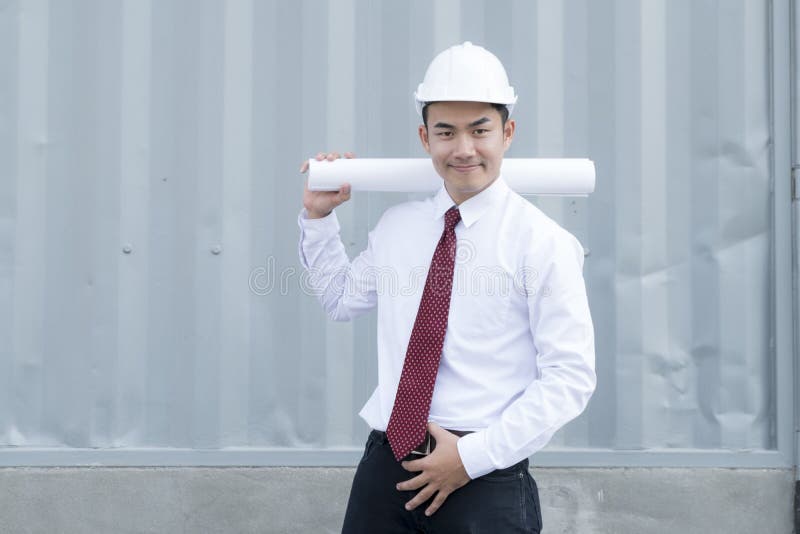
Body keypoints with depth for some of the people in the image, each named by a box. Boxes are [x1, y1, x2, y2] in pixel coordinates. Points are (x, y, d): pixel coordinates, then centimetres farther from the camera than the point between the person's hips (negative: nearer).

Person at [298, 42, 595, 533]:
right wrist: (319, 217, 14)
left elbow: (571, 377, -10)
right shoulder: (396, 227, 9)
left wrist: (472, 456, -15)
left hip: (486, 481, -4)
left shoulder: (543, 243, -7)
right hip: (385, 469, 4)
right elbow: (341, 300, 26)